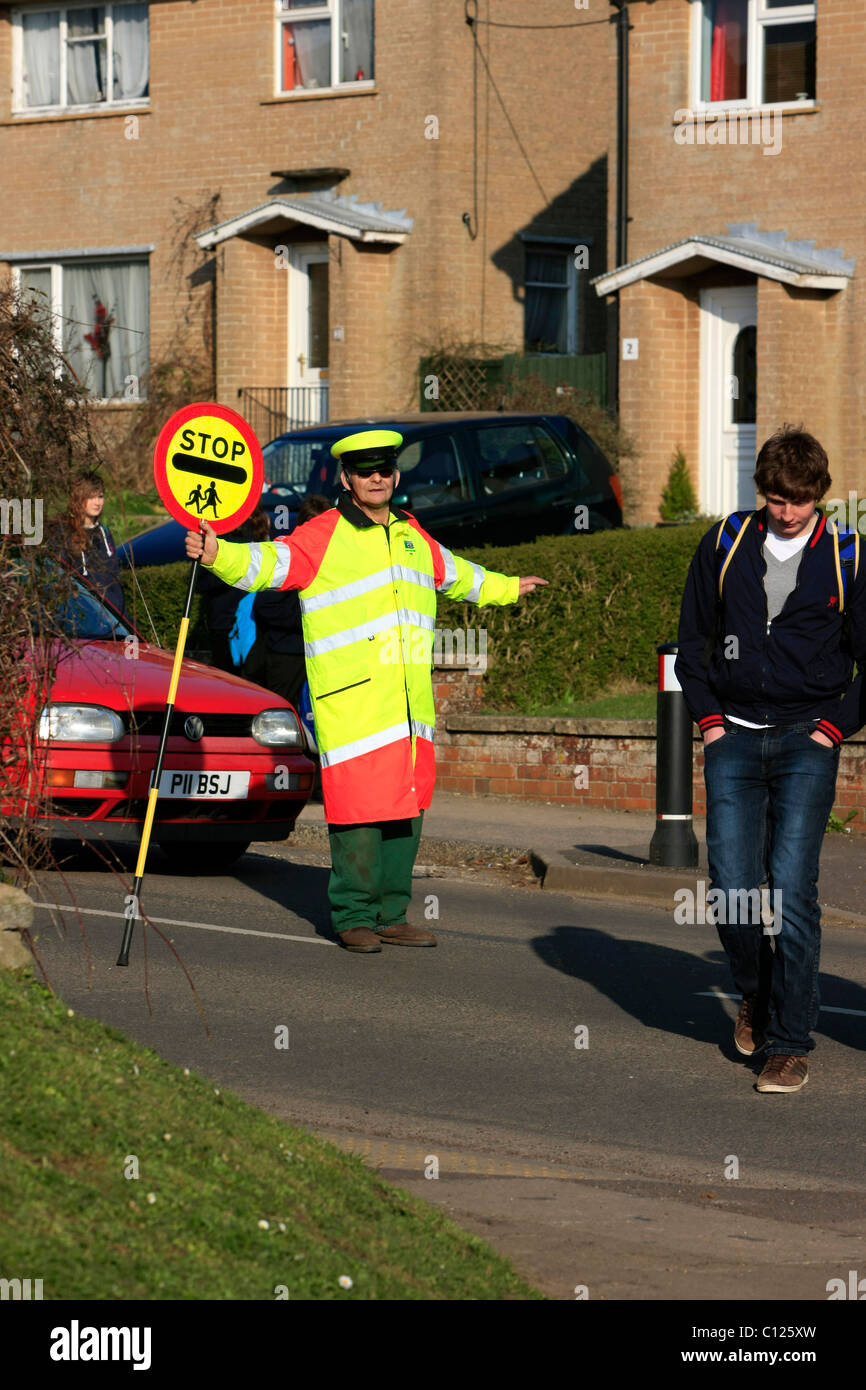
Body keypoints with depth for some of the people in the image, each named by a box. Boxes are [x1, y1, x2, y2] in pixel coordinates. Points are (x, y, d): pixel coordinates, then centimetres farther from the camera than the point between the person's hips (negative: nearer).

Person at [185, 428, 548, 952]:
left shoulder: (412, 536, 18)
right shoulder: (324, 535, -3)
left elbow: (455, 574, 38)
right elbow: (270, 562, -17)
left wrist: (507, 588, 53)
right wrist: (219, 555, -37)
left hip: (411, 705, 6)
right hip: (352, 704, -6)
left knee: (406, 807, 8)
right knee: (359, 809, -8)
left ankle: (391, 917, 17)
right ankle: (354, 918, 1)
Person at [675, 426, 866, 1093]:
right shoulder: (725, 545, 6)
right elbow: (693, 639, 15)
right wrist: (708, 718, 6)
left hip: (806, 743, -2)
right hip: (734, 738, 2)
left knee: (792, 888, -10)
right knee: (732, 883, -3)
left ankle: (791, 1043, -4)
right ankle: (756, 993, 26)